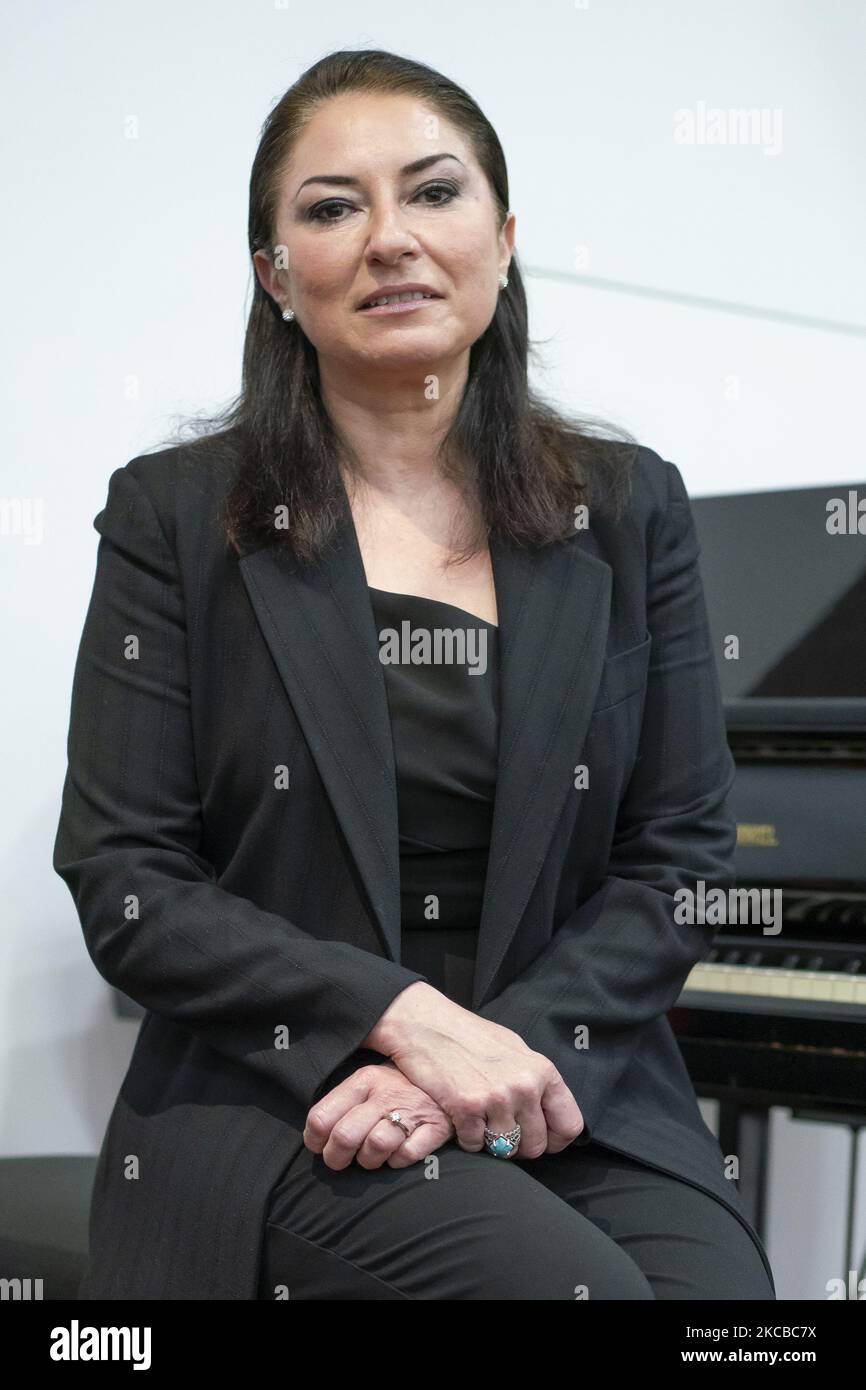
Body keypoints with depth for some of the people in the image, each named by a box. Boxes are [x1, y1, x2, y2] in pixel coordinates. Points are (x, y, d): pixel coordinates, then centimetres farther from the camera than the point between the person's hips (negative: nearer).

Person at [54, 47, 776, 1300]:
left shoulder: (630, 508, 8)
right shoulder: (176, 516, 1)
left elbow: (681, 858, 5)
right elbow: (122, 883, -3)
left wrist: (508, 1045, -12)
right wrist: (411, 1018, -15)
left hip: (576, 1093, 3)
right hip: (268, 1105, -2)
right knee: (587, 1286, -27)